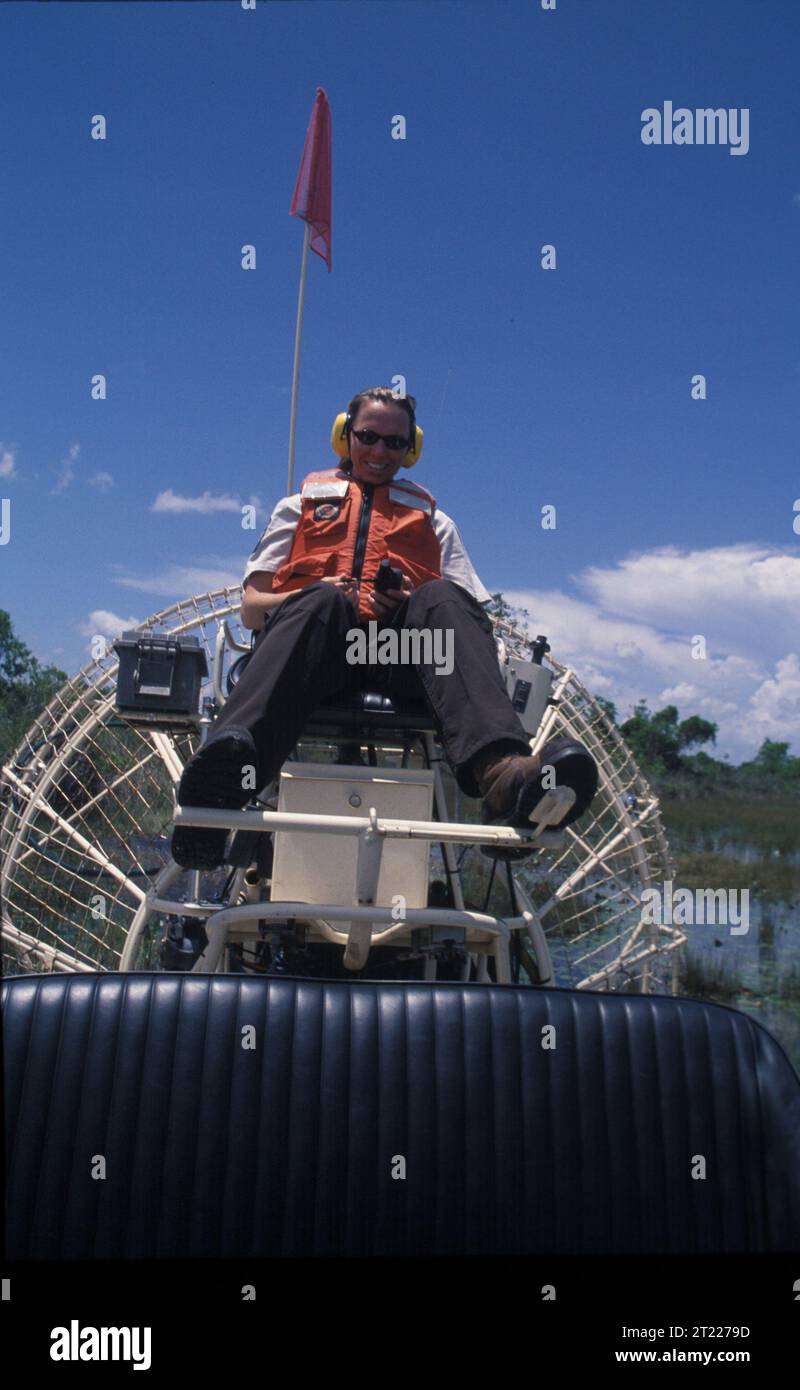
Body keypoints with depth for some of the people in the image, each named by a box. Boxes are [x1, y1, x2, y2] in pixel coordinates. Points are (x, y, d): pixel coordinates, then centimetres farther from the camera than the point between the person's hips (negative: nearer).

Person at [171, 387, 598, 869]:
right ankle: (228, 769, -62)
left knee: (444, 599, -32)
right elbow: (251, 608, 20)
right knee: (319, 601, -36)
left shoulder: (434, 520, 34)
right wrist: (318, 596, -2)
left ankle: (502, 775, -58)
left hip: (404, 650, 1)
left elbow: (470, 616, 20)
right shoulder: (301, 505, 32)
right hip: (319, 636, -1)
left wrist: (415, 604, -3)